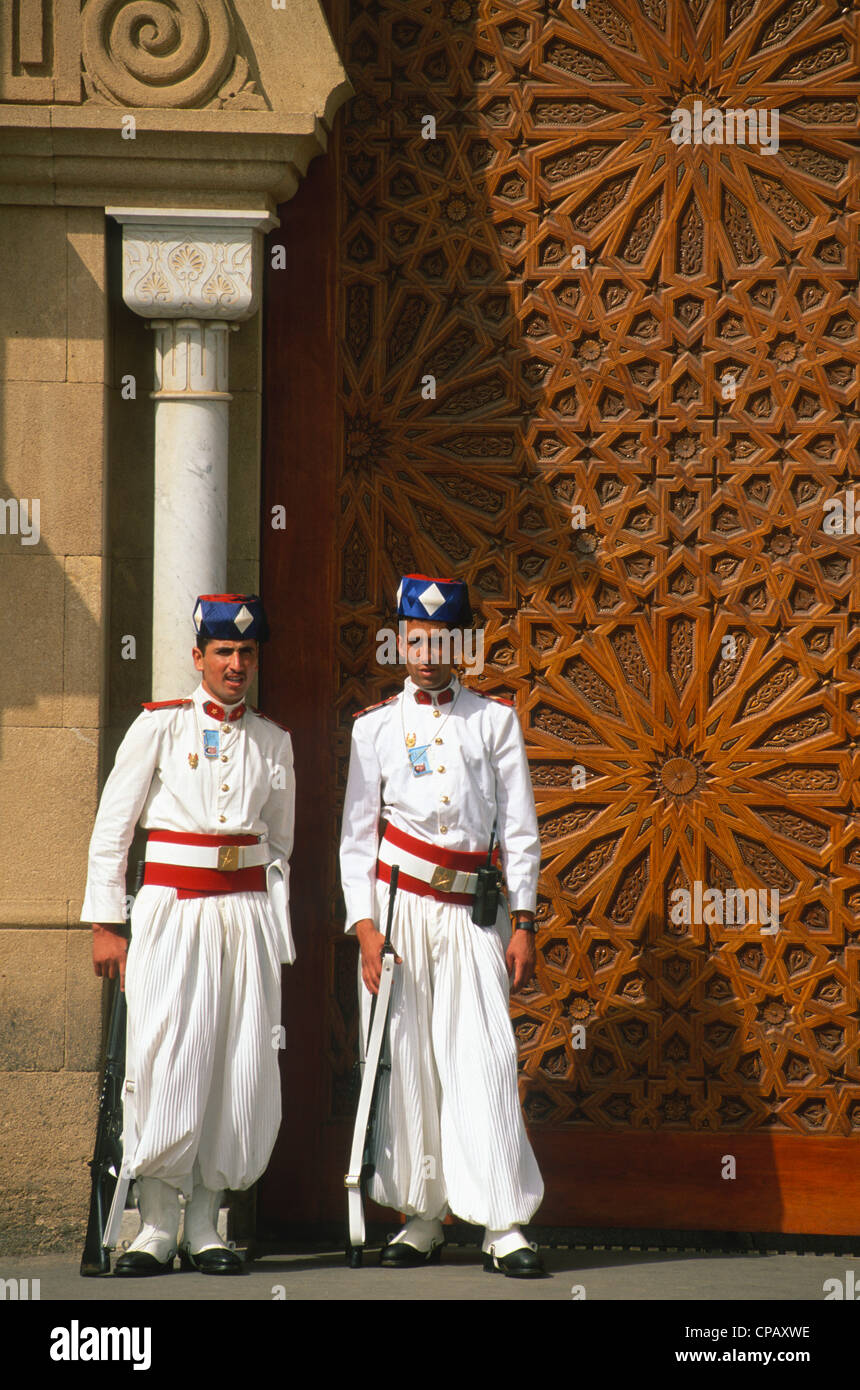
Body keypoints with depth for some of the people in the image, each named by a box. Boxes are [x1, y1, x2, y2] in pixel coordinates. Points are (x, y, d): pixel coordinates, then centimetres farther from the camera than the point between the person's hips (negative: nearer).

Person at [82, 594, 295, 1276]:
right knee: (164, 1064, -11)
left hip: (248, 914, 3)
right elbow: (111, 829, 2)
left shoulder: (273, 742, 12)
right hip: (172, 910, -3)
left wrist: (278, 936, 10)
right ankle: (157, 1226, -4)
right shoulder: (160, 726, 2)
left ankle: (204, 1224, 6)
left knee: (242, 1070, -2)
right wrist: (106, 924, -3)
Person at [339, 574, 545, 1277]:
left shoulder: (496, 719, 8)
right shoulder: (375, 726, 8)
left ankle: (504, 1225, -11)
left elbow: (520, 830, 7)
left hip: (473, 912, -1)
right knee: (406, 1061, 1)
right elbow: (357, 834, 7)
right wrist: (365, 926, -4)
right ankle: (422, 1218, 9)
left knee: (483, 1059, -9)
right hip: (398, 907, 1)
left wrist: (523, 924, -1)